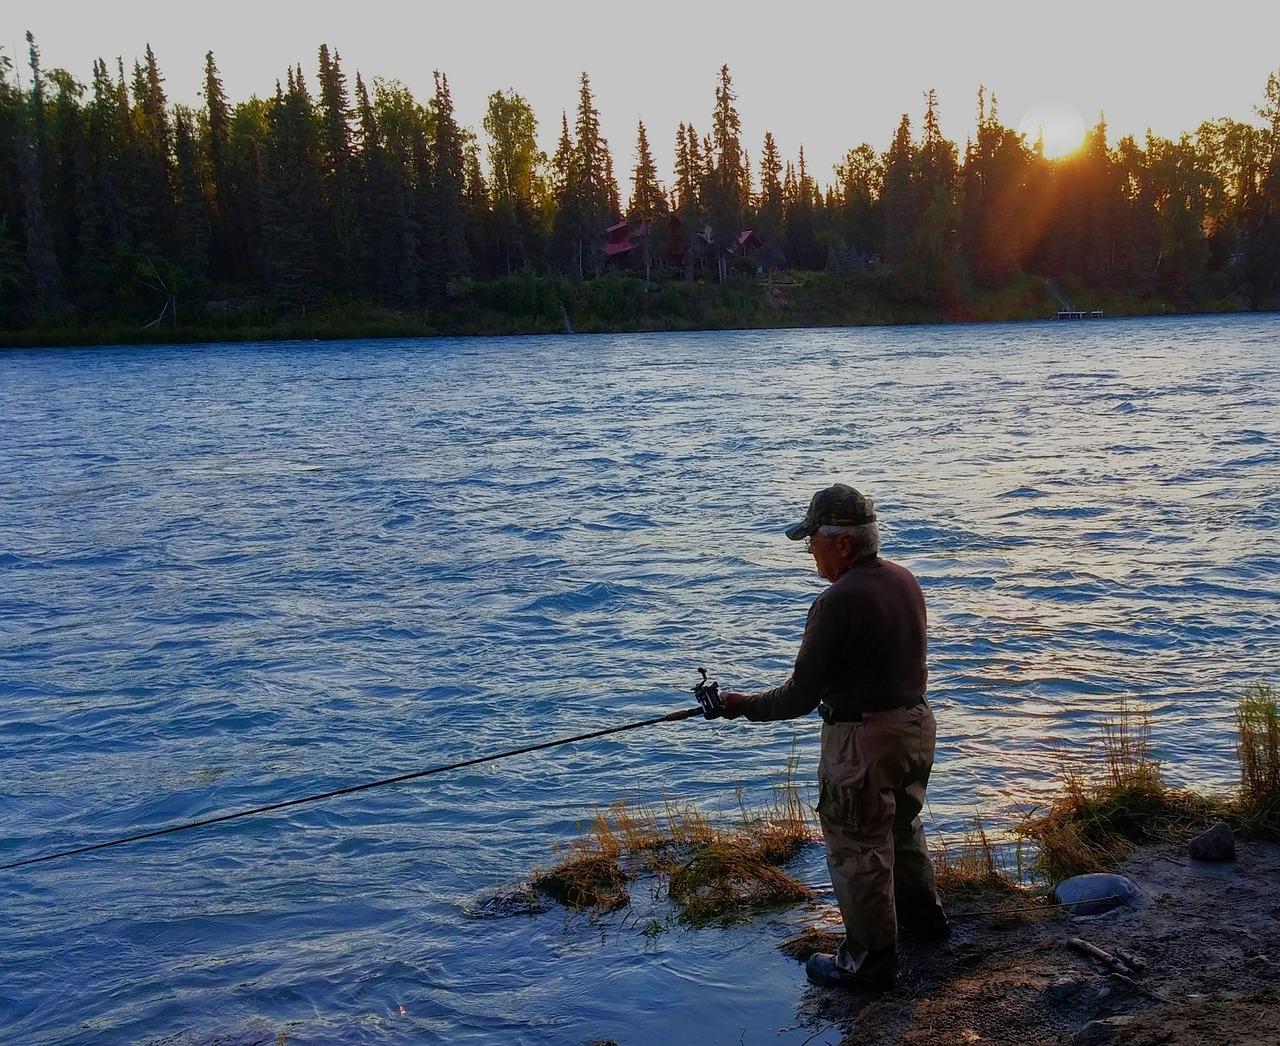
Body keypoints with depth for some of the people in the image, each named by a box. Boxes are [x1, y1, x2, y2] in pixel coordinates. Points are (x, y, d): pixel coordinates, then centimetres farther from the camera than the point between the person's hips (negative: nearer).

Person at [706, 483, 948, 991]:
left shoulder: (838, 603, -25)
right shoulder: (904, 580, 1)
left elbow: (802, 695, -19)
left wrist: (742, 705, -5)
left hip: (863, 739, -9)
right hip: (916, 721, 9)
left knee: (857, 850, 6)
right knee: (902, 824, 29)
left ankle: (869, 962, 18)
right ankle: (922, 912, 47)